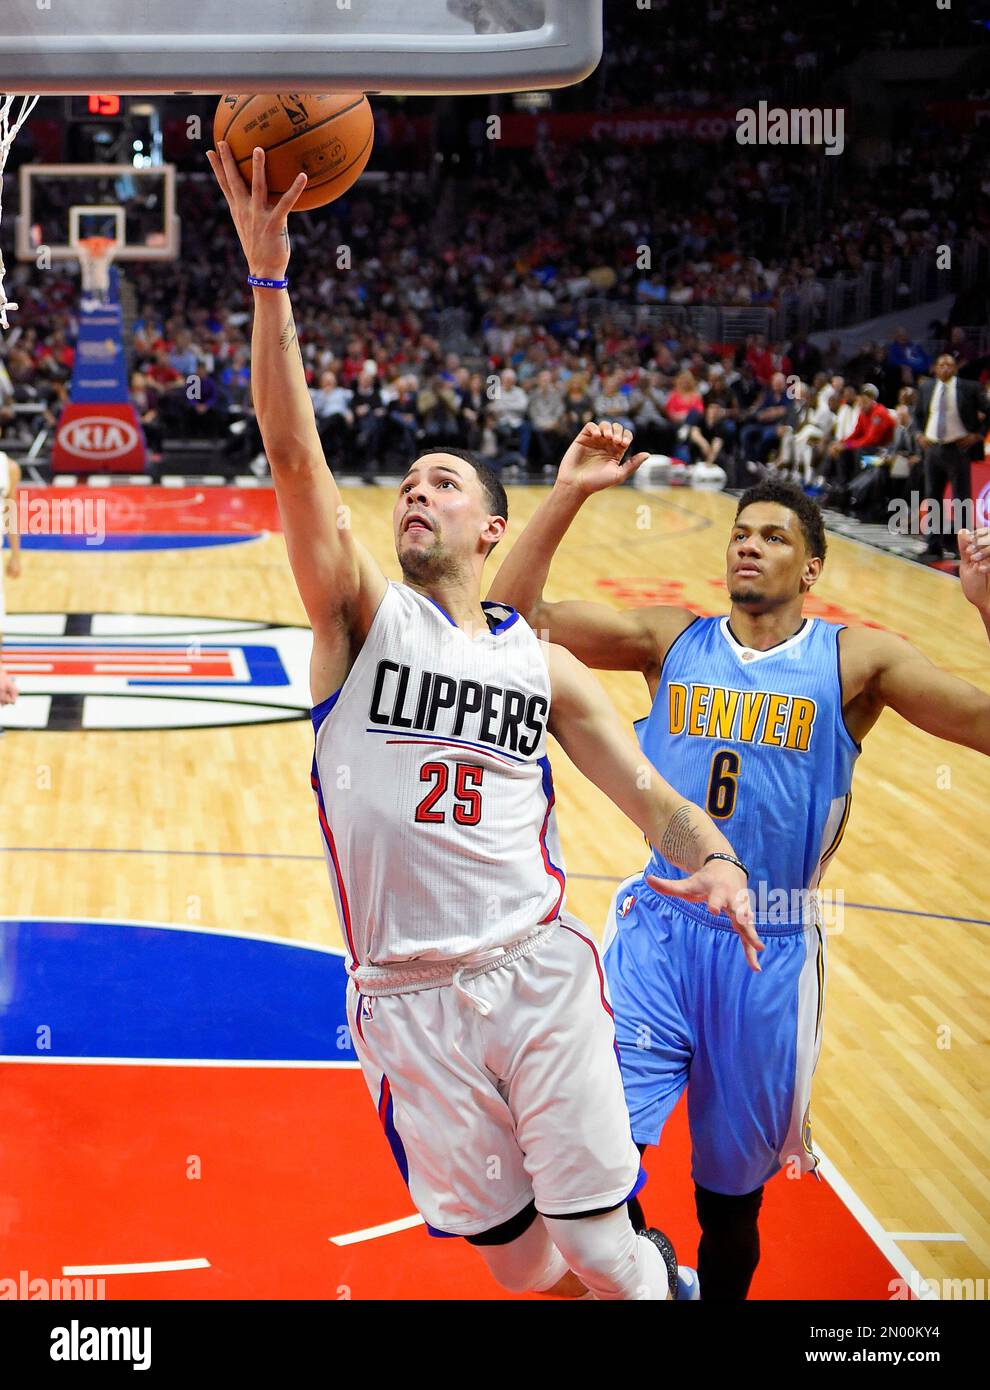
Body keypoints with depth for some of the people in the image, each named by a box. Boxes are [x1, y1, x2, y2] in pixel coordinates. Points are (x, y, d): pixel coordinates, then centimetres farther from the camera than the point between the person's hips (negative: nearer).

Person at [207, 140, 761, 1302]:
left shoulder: (541, 664, 9)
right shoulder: (360, 616, 3)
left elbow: (645, 794, 6)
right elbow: (293, 459, -11)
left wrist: (716, 861, -17)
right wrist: (269, 276, -20)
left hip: (538, 975, 1)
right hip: (406, 1001, -1)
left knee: (600, 1258, -2)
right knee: (517, 1266, 7)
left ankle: (649, 1271, 31)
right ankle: (654, 1272, 37)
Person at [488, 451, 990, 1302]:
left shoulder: (855, 660, -2)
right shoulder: (671, 639, 3)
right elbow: (514, 616, -4)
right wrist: (569, 496, -13)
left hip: (772, 956, -1)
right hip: (660, 932, 1)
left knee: (732, 1194, 12)